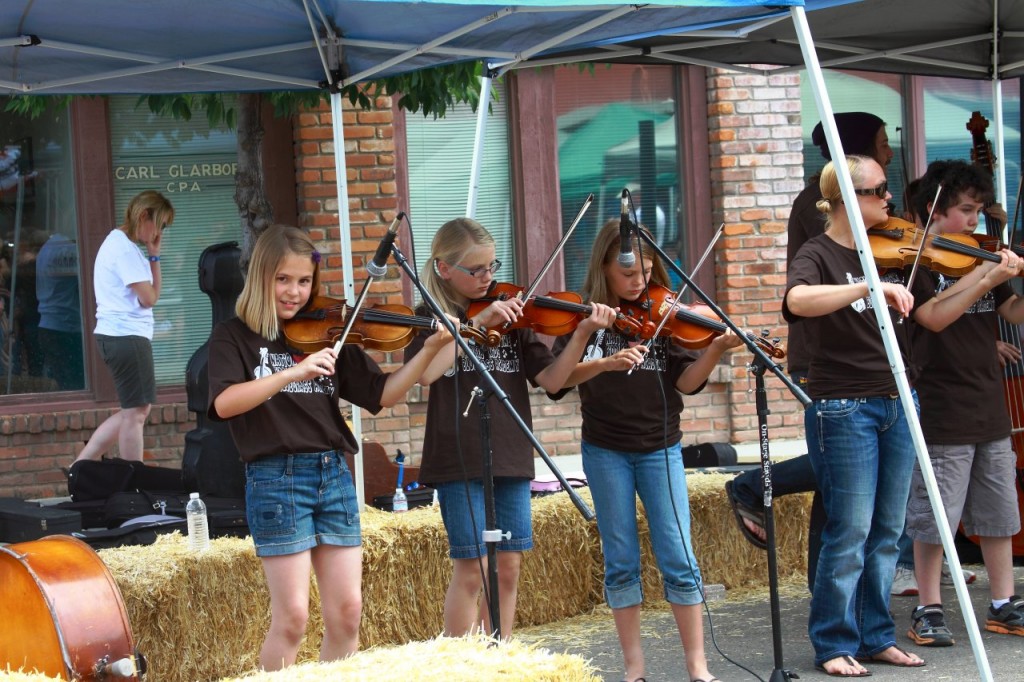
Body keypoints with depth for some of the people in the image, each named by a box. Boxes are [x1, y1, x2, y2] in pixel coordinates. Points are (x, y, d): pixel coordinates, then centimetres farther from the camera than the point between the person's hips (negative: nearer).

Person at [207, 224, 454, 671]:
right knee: (292, 616, -7)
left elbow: (381, 394, 8)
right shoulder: (234, 336, -1)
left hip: (334, 476, 5)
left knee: (346, 611, 3)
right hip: (277, 479, -4)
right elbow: (224, 403, -19)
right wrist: (295, 371, -27)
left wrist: (430, 349, -5)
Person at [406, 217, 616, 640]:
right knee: (472, 569, -6)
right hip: (459, 459, -4)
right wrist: (476, 322, -20)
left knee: (508, 568, 5)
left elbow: (550, 379, 2)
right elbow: (426, 373, -21)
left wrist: (582, 334, -12)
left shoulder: (511, 316, 10)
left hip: (510, 458, 4)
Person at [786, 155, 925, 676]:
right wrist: (871, 286, -40)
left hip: (896, 405, 6)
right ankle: (833, 645, 6)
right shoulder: (818, 255, -9)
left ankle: (876, 637, 19)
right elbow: (799, 300, -32)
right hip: (843, 410, -6)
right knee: (849, 534, -4)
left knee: (886, 532, 10)